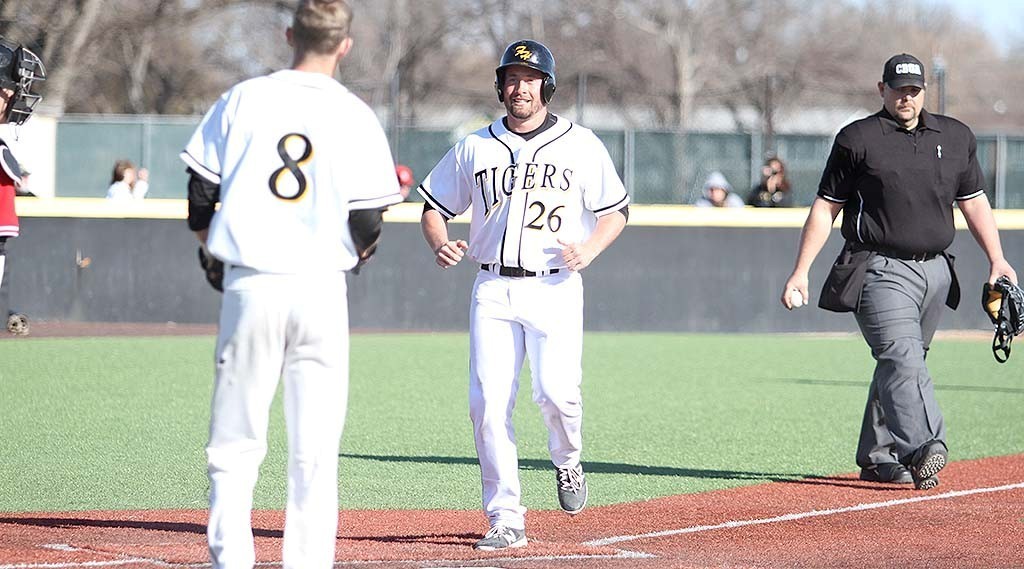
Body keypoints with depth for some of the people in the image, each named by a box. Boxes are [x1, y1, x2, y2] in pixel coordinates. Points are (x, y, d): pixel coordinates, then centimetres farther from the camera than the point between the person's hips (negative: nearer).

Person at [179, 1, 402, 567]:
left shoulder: (242, 99, 0)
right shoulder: (356, 117, -2)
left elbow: (202, 193, 3)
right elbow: (368, 224, -3)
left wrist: (211, 246, 22)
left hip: (249, 286, 0)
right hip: (320, 288, 0)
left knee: (235, 441, 5)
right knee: (315, 448, 5)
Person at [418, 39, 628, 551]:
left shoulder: (580, 145, 6)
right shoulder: (474, 148, 11)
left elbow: (616, 211, 9)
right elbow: (434, 207, 16)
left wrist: (588, 249, -10)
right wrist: (440, 244, -5)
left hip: (555, 287, -2)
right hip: (492, 288, 2)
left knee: (556, 391, -19)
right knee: (488, 400, -8)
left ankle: (567, 462, 16)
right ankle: (506, 519, -1)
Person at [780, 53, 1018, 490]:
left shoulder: (956, 138, 14)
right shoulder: (857, 139, 1)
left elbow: (974, 202, 21)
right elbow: (825, 208, 3)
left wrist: (996, 259, 9)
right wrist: (801, 271, -3)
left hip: (935, 271, 5)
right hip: (881, 270, -5)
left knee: (901, 363, 9)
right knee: (901, 356, -21)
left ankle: (878, 459, 18)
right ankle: (923, 448, -37)